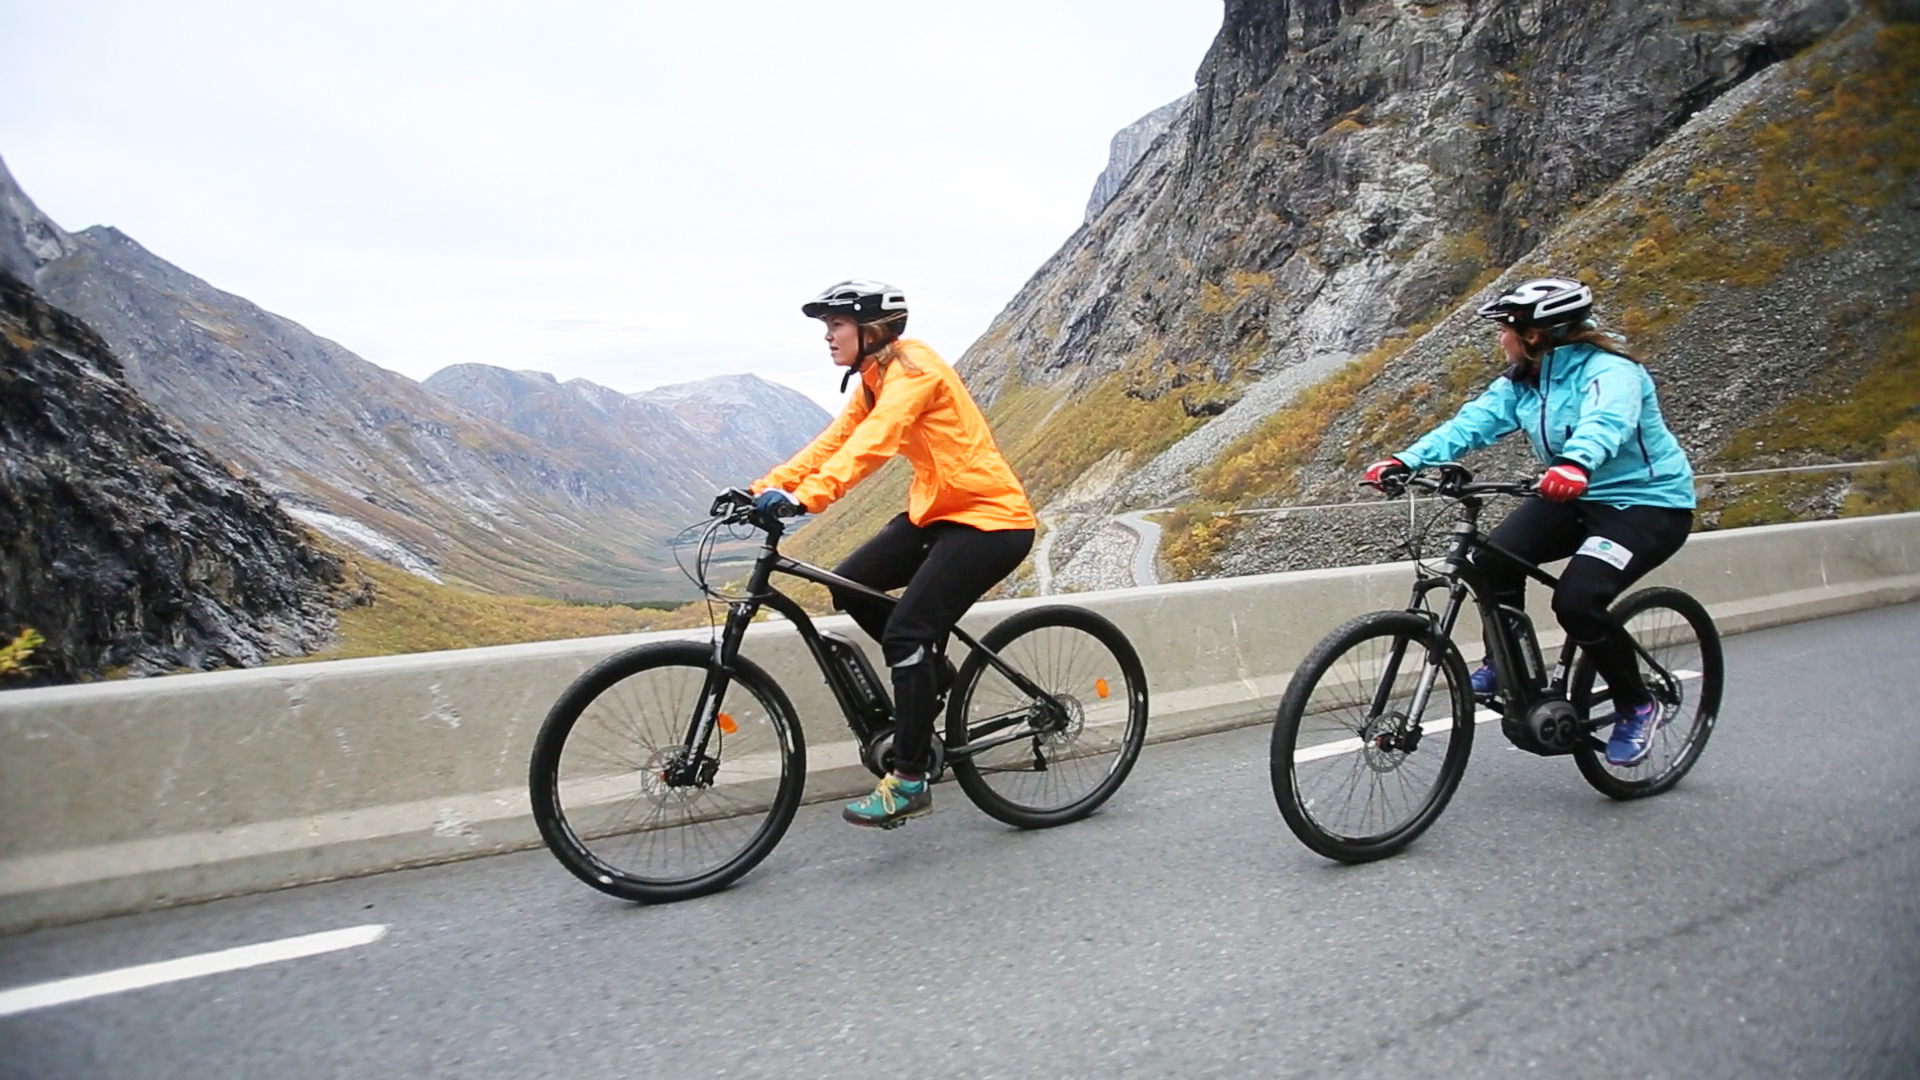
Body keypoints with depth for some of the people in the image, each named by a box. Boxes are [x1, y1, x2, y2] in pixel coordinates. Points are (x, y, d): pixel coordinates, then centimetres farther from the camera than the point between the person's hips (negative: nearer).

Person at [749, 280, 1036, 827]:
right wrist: (767, 487, -7)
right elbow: (832, 440, 4)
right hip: (937, 510, 9)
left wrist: (805, 496, -45)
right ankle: (934, 675, 21)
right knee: (850, 587, 1)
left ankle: (909, 783, -5)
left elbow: (872, 442, -34)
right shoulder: (874, 377, 10)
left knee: (906, 632, -16)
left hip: (991, 519, -9)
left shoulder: (912, 370, -19)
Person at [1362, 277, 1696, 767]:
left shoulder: (1609, 371, -22)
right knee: (1495, 558, -17)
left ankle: (1637, 707, 1)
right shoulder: (1523, 381, 1)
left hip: (1649, 503, -7)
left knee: (1577, 602, -25)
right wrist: (1407, 461, -26)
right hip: (1578, 498, 7)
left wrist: (1575, 465, -65)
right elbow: (1471, 423, -11)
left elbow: (1605, 421, -43)